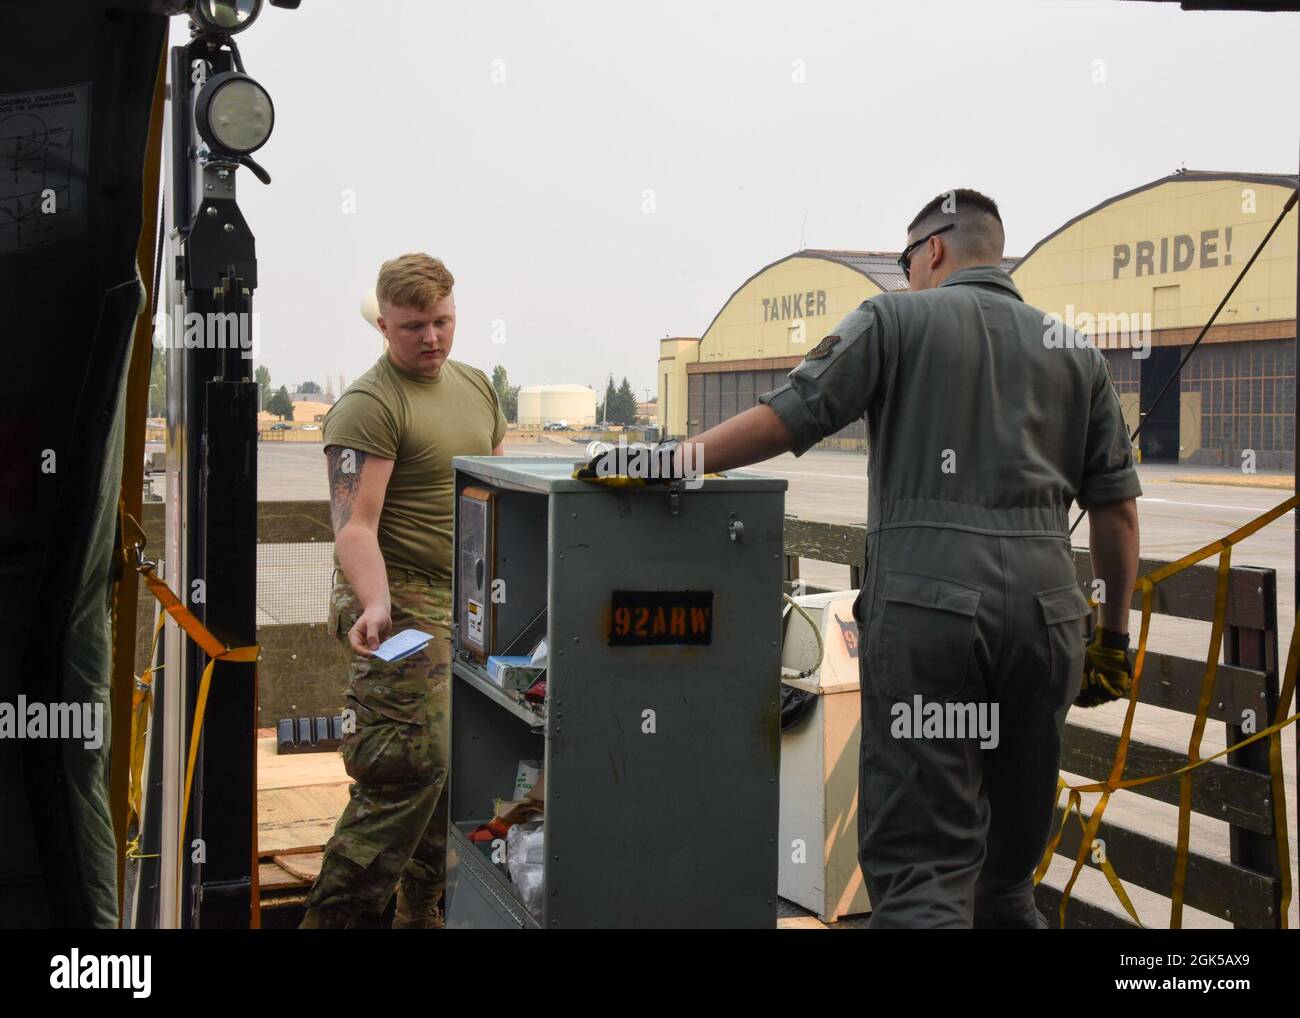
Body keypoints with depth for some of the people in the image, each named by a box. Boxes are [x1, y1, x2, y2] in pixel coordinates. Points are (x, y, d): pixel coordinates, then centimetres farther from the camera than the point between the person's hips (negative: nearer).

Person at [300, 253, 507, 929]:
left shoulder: (476, 386, 13)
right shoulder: (367, 405, -13)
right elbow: (354, 524, -21)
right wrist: (374, 605, -36)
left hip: (473, 608, 8)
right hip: (403, 607, -8)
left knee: (457, 772, 12)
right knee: (406, 772, -14)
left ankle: (421, 911, 25)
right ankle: (336, 916, -3)